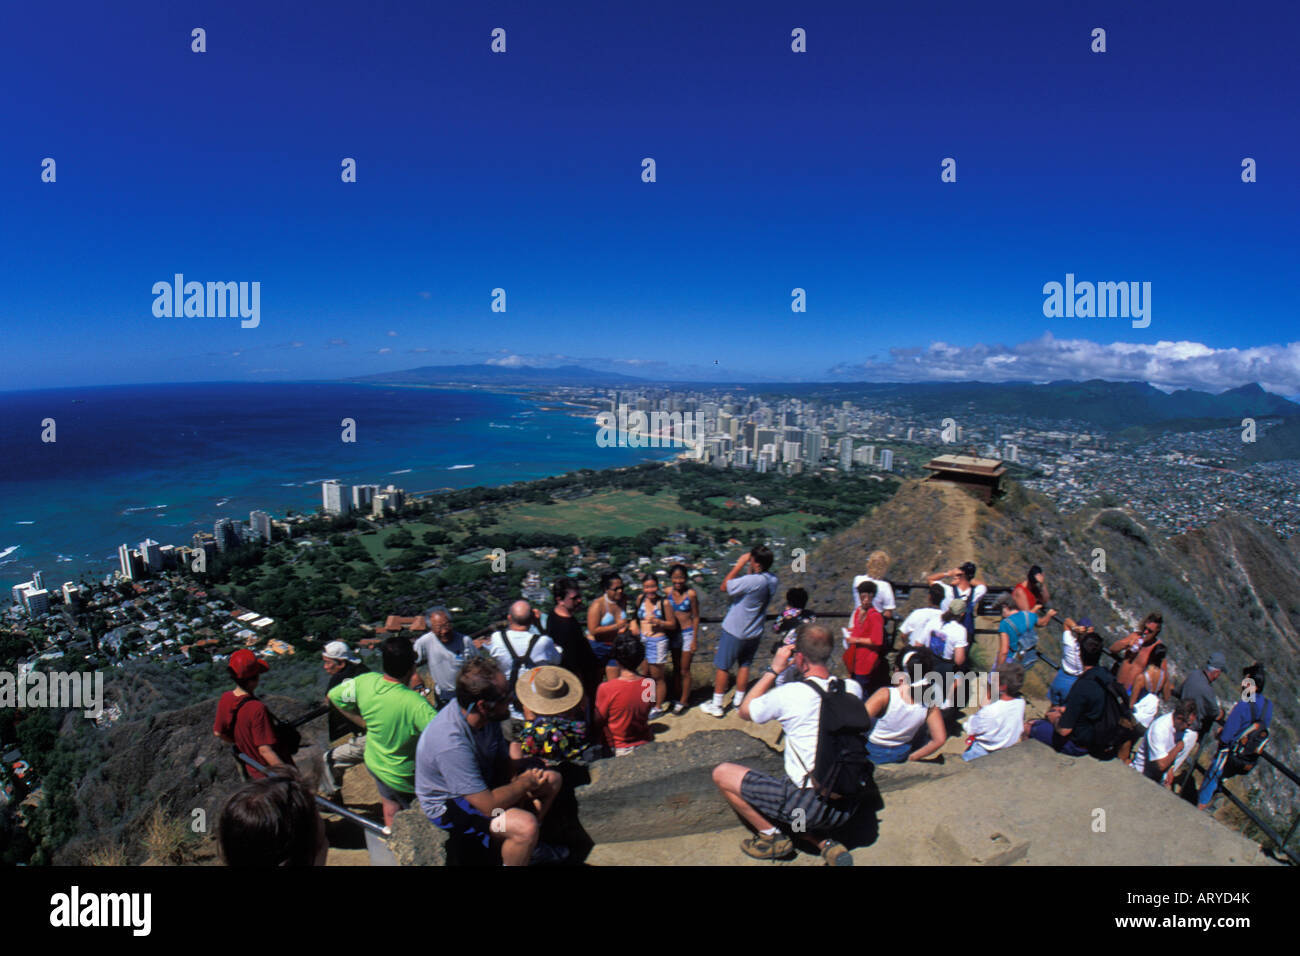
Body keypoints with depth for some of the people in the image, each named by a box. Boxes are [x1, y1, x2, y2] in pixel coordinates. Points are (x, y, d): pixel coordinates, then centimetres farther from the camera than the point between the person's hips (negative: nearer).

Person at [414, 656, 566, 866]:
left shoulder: (487, 716, -13)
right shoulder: (451, 744, -38)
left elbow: (504, 761, 3)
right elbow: (489, 806, -34)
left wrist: (525, 776, -16)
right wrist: (525, 783, -19)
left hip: (481, 783, 9)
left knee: (552, 778, 7)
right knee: (526, 825, -30)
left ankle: (529, 846, 22)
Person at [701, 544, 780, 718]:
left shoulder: (751, 581, -31)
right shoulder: (773, 581, -7)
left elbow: (725, 587, -19)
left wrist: (740, 564, -19)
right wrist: (749, 570, -2)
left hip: (734, 632, -6)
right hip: (755, 632, 6)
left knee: (722, 667, 8)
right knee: (744, 665, 22)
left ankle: (717, 705, 17)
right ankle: (739, 700, 33)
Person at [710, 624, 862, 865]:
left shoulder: (788, 694, -16)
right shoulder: (853, 689, -3)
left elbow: (745, 711, 4)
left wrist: (773, 670, 5)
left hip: (809, 805, -6)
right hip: (848, 807, 6)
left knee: (722, 773, 5)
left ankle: (772, 837, 10)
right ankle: (826, 843, 13)